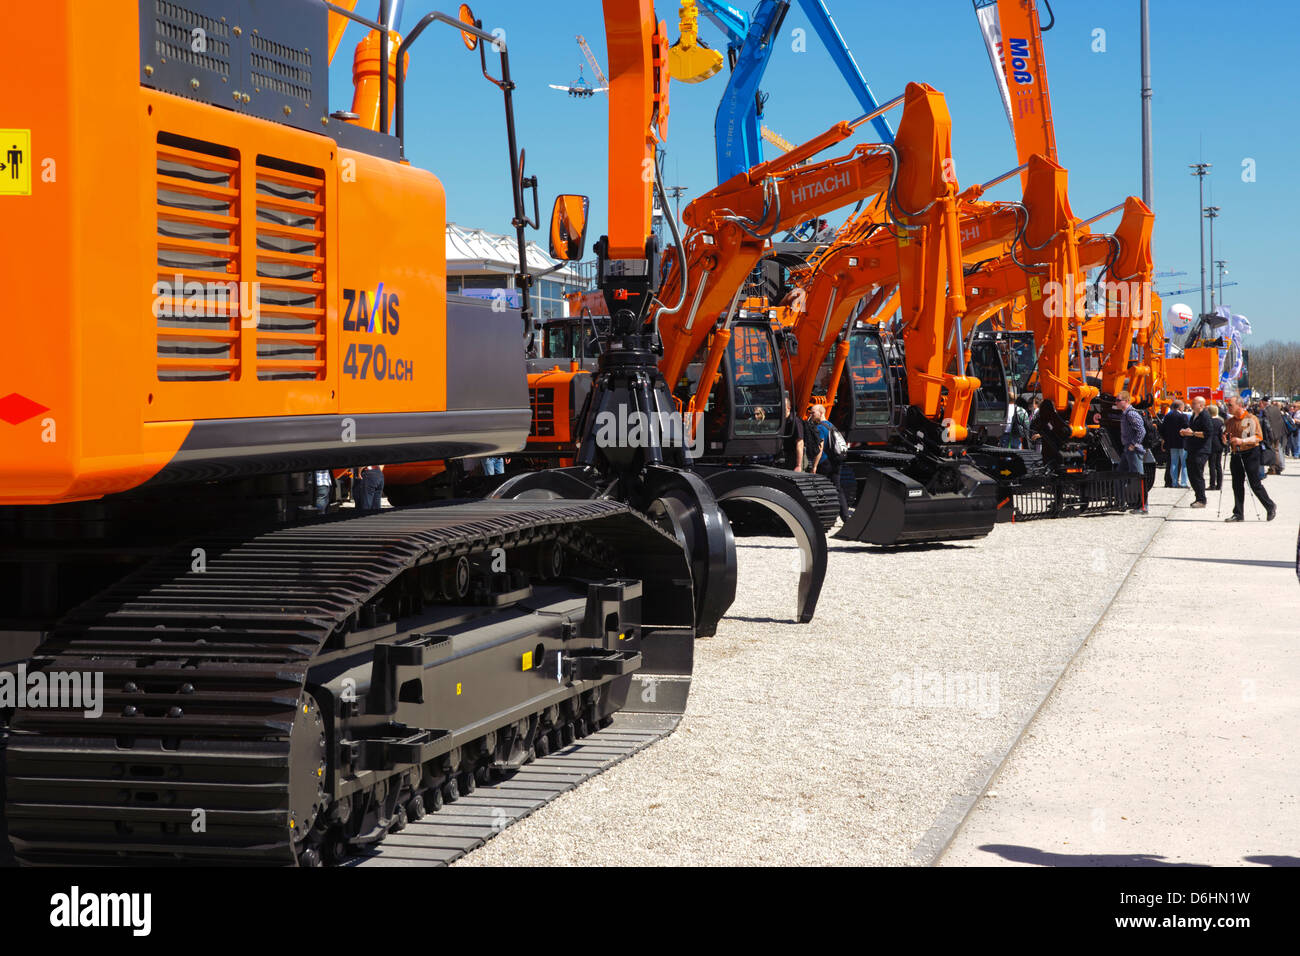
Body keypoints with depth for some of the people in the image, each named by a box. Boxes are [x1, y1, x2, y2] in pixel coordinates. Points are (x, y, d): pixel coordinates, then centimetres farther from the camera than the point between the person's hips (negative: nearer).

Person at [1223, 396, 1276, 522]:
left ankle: (1270, 507, 11)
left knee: (1255, 484, -5)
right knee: (1237, 485, 5)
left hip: (1250, 454, -6)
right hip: (1236, 455, 6)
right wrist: (1225, 439, -3)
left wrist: (1242, 441, -26)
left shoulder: (1251, 419, -7)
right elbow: (1226, 439, 22)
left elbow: (1258, 437, -15)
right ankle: (1238, 513, 10)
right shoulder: (1230, 421, 13)